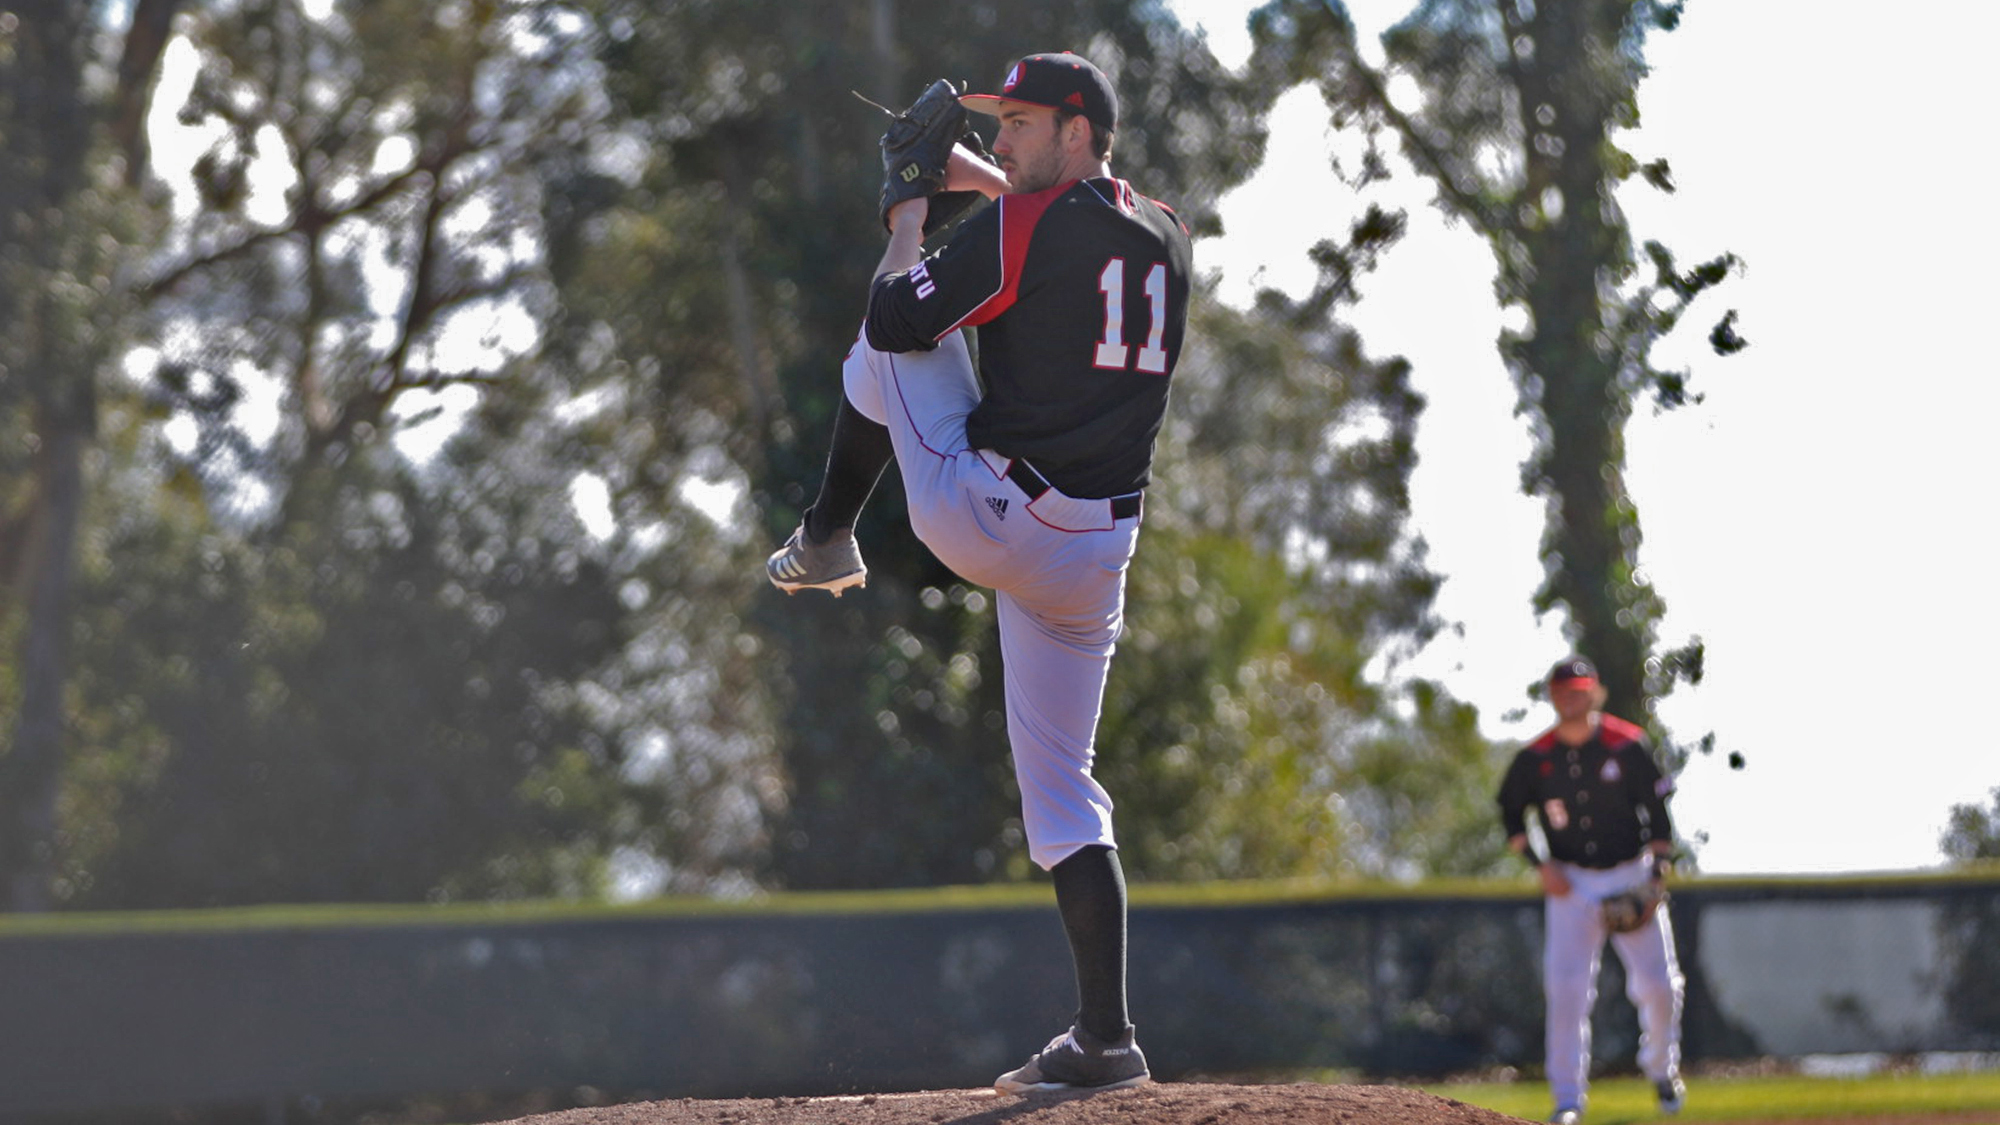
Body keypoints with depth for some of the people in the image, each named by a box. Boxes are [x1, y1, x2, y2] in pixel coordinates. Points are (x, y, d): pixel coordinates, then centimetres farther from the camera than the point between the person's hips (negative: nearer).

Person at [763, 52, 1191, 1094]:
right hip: (1093, 554, 6)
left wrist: (911, 219, 10)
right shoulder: (1166, 239, 11)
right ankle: (1104, 1038, 1)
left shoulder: (1018, 227, -12)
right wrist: (981, 183, 32)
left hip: (988, 519, -6)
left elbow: (895, 320, -7)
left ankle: (826, 540, 31)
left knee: (887, 345, 18)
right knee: (1061, 786, 11)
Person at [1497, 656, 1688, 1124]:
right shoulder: (1535, 758, -3)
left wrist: (1657, 875, -8)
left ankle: (1662, 1068, 29)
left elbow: (1657, 809, -2)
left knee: (1658, 982, 1)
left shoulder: (1628, 746, -7)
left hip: (1631, 874, 0)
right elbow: (1510, 811, 9)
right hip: (1570, 883, 0)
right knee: (1566, 989, -11)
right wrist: (1541, 865, -3)